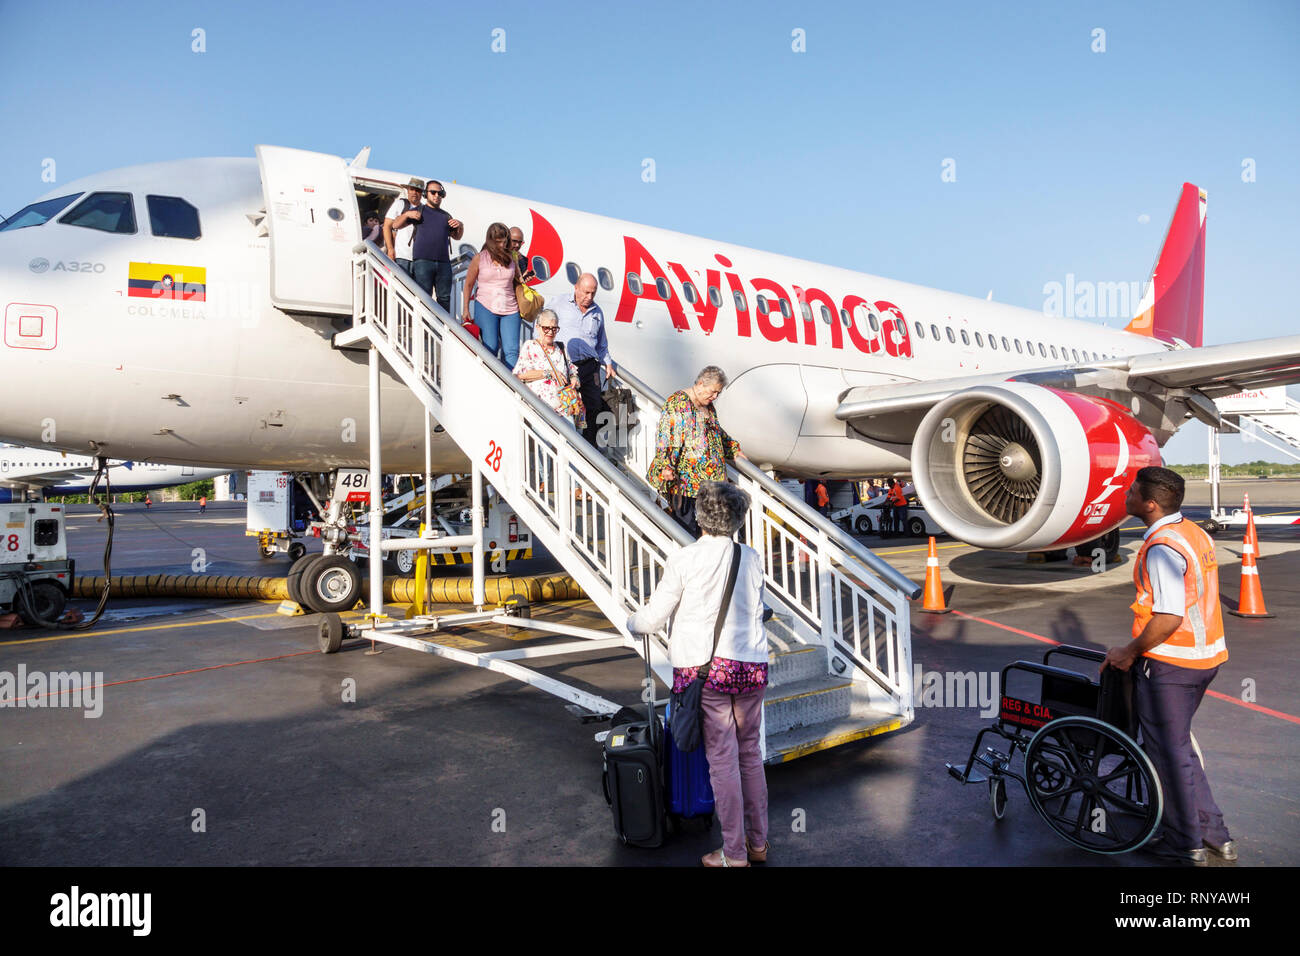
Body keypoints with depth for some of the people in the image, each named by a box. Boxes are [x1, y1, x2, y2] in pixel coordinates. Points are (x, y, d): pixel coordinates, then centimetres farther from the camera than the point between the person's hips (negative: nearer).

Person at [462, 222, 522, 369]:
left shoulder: (511, 258, 10)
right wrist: (466, 309, 4)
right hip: (486, 308, -2)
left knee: (512, 350, -8)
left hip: (510, 310, 2)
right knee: (490, 348, -5)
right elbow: (468, 284, 7)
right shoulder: (480, 258, 3)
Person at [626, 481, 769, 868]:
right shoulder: (752, 558, 3)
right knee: (750, 755, 16)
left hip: (705, 669, -4)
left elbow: (654, 618, -4)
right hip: (752, 665, 4)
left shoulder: (684, 560, -10)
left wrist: (632, 622, 20)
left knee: (723, 761, 4)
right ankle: (758, 842, 27)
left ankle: (734, 853, 14)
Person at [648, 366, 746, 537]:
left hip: (710, 480, 9)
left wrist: (734, 449, 35)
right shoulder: (677, 403, -11)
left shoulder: (708, 406, 16)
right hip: (684, 478, -8)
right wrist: (666, 465, -29)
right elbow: (666, 436, -19)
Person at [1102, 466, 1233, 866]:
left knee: (1167, 748, 5)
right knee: (1176, 742, 22)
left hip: (1169, 662, -10)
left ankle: (1185, 843, 19)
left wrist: (1129, 652, -15)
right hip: (1205, 654, 10)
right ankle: (1213, 830, 29)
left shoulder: (1162, 548, -23)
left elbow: (1169, 617, -27)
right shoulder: (1195, 534, 8)